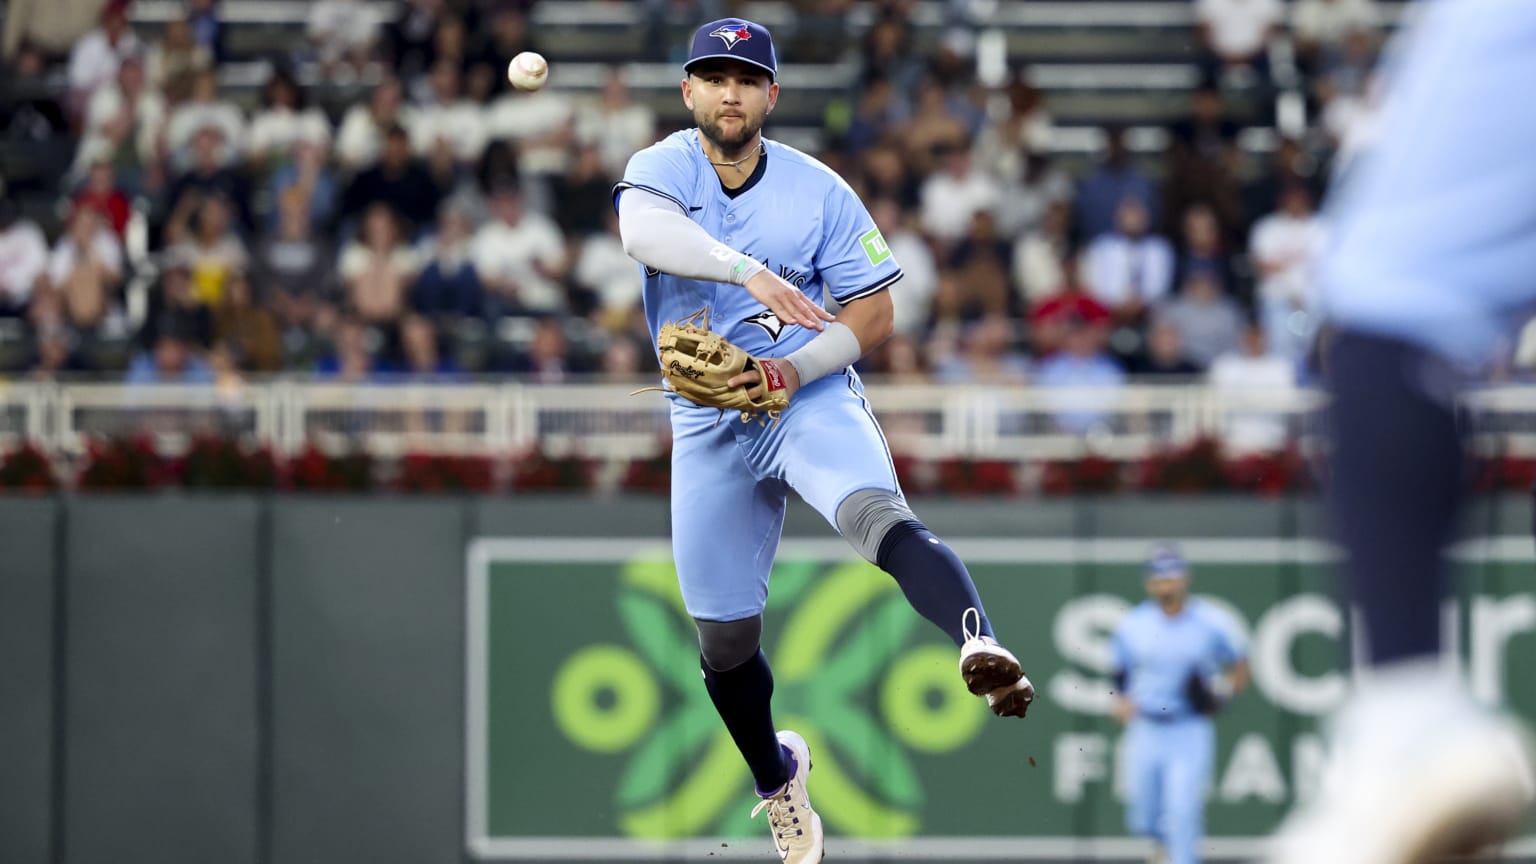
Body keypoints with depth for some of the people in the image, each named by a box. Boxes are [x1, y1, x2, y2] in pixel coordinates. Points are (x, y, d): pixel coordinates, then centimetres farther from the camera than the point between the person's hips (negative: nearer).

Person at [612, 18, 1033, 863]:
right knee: (723, 636, 8)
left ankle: (982, 649, -59)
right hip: (708, 427, 2)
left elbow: (873, 317, 0)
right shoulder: (662, 167, -4)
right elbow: (642, 228, -29)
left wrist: (795, 369, -19)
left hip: (813, 402, -2)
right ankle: (778, 779, 35)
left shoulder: (819, 192, -4)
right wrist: (750, 272, -47)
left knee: (876, 511, -34)